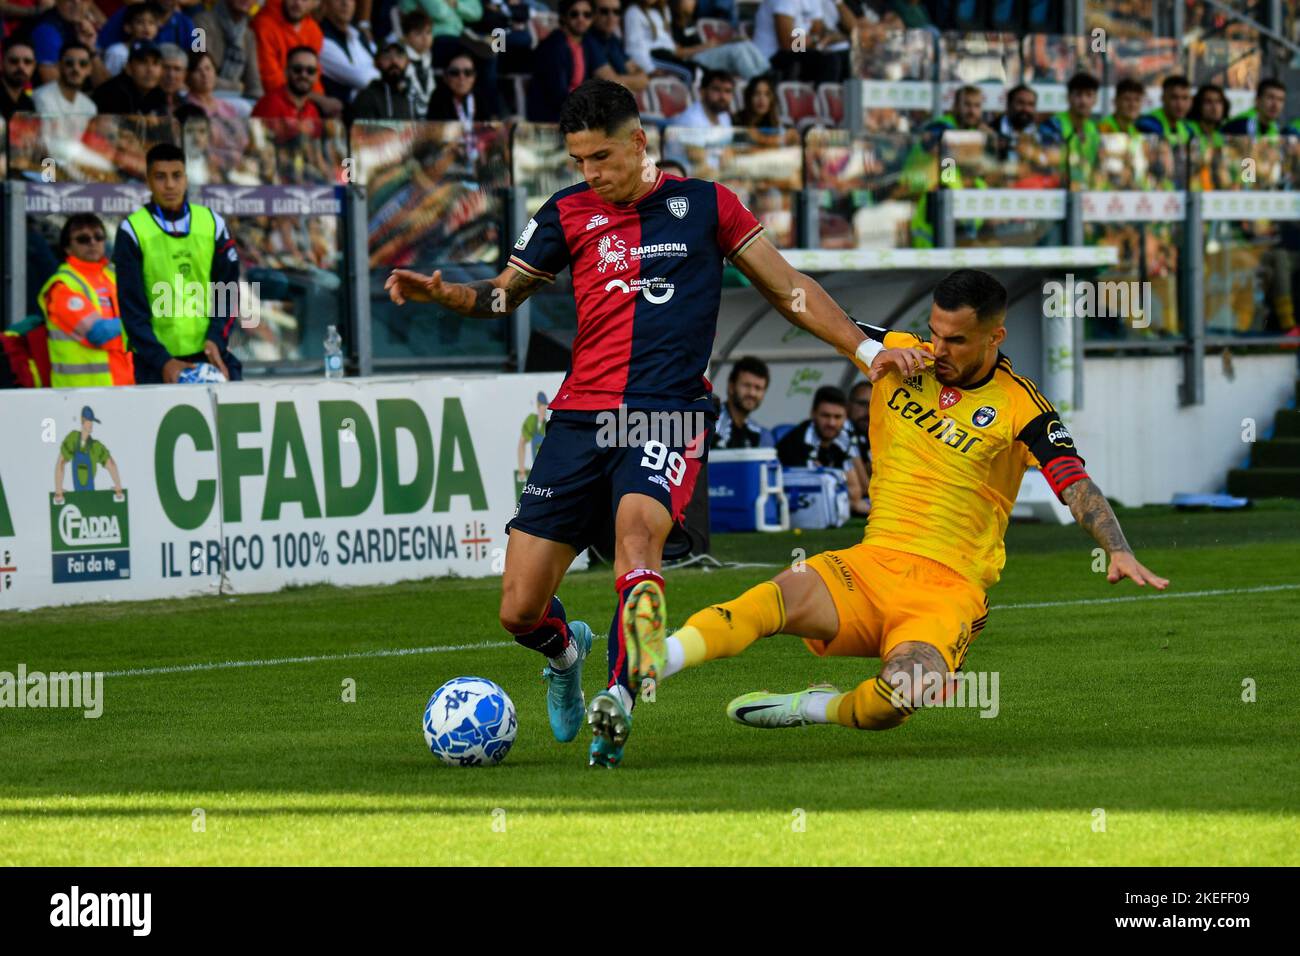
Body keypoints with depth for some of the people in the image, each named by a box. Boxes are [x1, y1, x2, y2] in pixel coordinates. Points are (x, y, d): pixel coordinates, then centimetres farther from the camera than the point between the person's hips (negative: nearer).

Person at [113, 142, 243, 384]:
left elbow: (228, 292, 9)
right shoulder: (132, 231, -2)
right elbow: (131, 306, -5)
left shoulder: (213, 224, 7)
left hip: (210, 354, 3)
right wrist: (161, 361, -14)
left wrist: (216, 340, -8)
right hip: (154, 364, -3)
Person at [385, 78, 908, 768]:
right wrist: (440, 292, 0)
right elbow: (502, 295, 20)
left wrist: (864, 349, 9)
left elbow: (786, 288, 15)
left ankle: (618, 700, -44)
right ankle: (566, 652, 33)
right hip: (579, 418, 3)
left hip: (669, 415, -2)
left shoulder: (703, 204, 10)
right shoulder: (569, 213, 13)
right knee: (519, 612, -4)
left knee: (636, 529, -35)